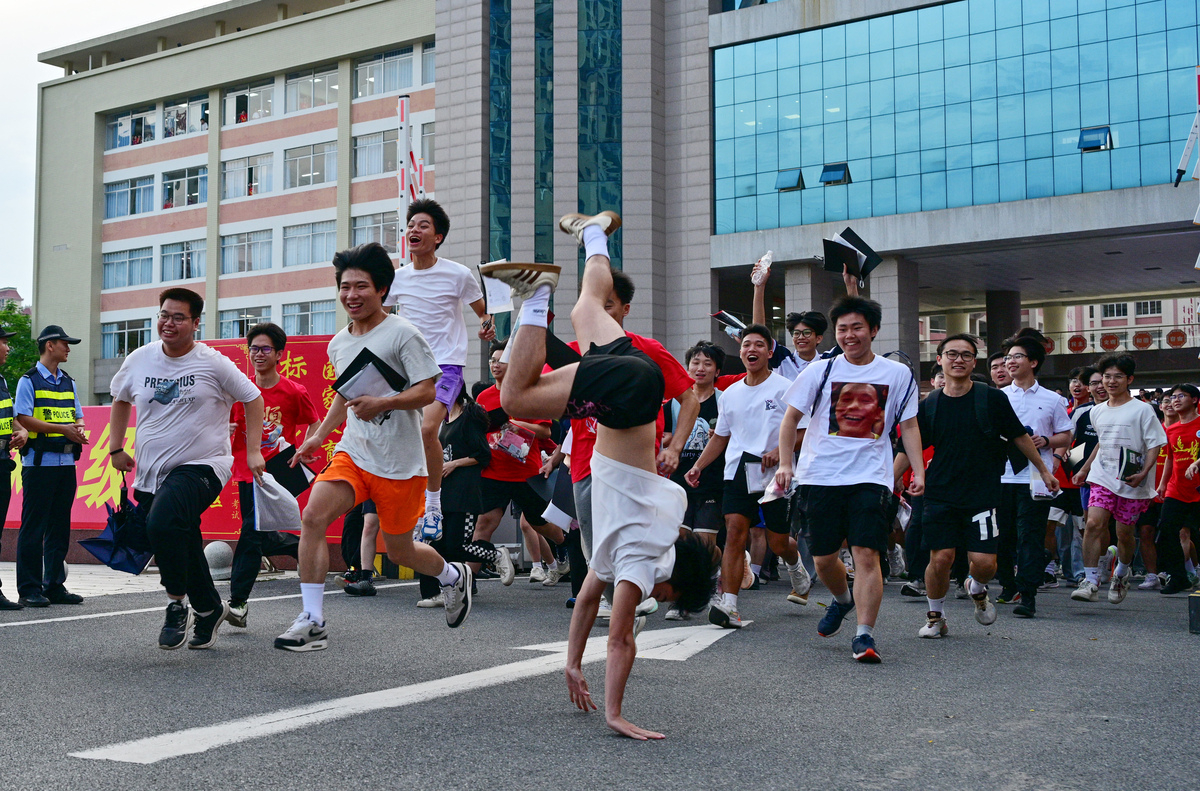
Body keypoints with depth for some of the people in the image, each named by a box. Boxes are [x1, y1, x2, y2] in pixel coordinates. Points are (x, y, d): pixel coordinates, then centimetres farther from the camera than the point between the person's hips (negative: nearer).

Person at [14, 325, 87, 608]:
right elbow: (24, 418, -11)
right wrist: (63, 429, -18)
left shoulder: (68, 382, 17)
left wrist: (79, 430, -5)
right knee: (34, 527, -4)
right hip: (39, 462, -7)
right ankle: (29, 589, 1)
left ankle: (54, 586, 16)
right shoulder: (29, 380, -2)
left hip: (66, 462, 7)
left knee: (60, 526, 10)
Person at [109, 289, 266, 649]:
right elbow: (121, 399, 24)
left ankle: (178, 603, -12)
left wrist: (254, 451, -1)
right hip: (151, 472, 5)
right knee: (182, 548, 10)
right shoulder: (138, 360, 6)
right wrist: (116, 447, 16)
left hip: (201, 467, -5)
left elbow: (252, 399, 4)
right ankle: (208, 609, 34)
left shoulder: (213, 363, -6)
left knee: (163, 522, -31)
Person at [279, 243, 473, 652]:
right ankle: (312, 622, -13)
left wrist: (383, 403, -26)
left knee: (398, 550, 7)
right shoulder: (338, 344, 11)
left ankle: (453, 576, 41)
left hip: (401, 462, -5)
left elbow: (428, 391, -13)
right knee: (313, 515, -19)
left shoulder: (402, 333, -9)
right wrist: (319, 436, 22)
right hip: (352, 453, 5)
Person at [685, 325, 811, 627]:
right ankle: (729, 605, -18)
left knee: (779, 543, 7)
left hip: (772, 475, -3)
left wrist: (780, 450, -20)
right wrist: (699, 465, 12)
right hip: (737, 473, 3)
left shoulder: (784, 388, -3)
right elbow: (721, 436, 22)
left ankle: (796, 566, 43)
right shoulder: (731, 394, 12)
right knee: (735, 532, -13)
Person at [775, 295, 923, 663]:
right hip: (821, 476, 1)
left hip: (870, 477, -1)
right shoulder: (820, 371, 3)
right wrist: (785, 463, -2)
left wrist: (918, 470, -1)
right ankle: (842, 600, 39)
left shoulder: (898, 374, 5)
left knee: (867, 554, -13)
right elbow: (791, 416, 8)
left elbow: (909, 426, 10)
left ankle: (864, 634, -7)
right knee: (823, 558, 8)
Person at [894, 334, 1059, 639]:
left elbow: (1020, 436, 10)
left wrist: (1044, 470, 15)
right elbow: (908, 450, 10)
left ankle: (977, 589, 29)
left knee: (984, 561, -8)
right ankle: (935, 617, 17)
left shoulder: (993, 399, -1)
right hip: (940, 495, 1)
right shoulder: (929, 405, 2)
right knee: (940, 557, -7)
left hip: (983, 494, -1)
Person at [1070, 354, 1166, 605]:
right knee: (1094, 523, -17)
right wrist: (1084, 469, 26)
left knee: (1125, 532, 5)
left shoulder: (1142, 409, -3)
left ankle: (1121, 574, 35)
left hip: (1133, 483, -3)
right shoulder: (1097, 411, 12)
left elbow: (1155, 445, -6)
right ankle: (1090, 583, -18)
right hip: (1103, 478, 3)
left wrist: (1143, 473, -20)